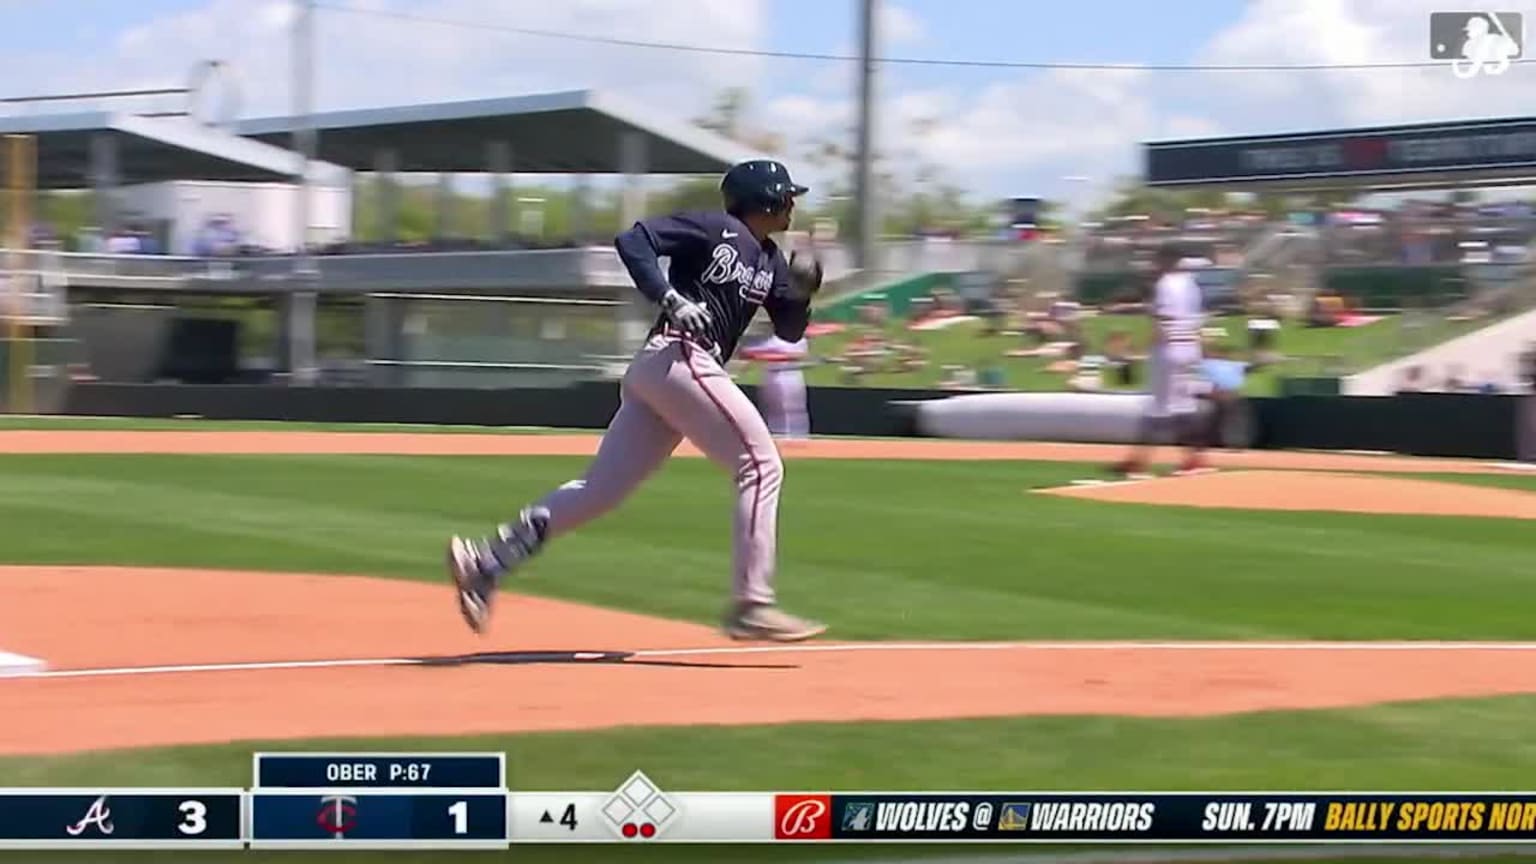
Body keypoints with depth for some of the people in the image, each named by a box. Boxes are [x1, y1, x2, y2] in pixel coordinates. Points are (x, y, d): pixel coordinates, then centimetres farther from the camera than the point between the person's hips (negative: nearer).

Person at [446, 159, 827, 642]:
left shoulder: (770, 262, 21)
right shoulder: (717, 230, -3)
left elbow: (789, 330, 21)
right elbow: (633, 239, -10)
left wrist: (802, 292, 2)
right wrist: (670, 298, -20)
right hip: (679, 359, -9)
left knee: (602, 487, 4)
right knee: (760, 466, -9)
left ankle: (485, 561, 2)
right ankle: (751, 605, -11)